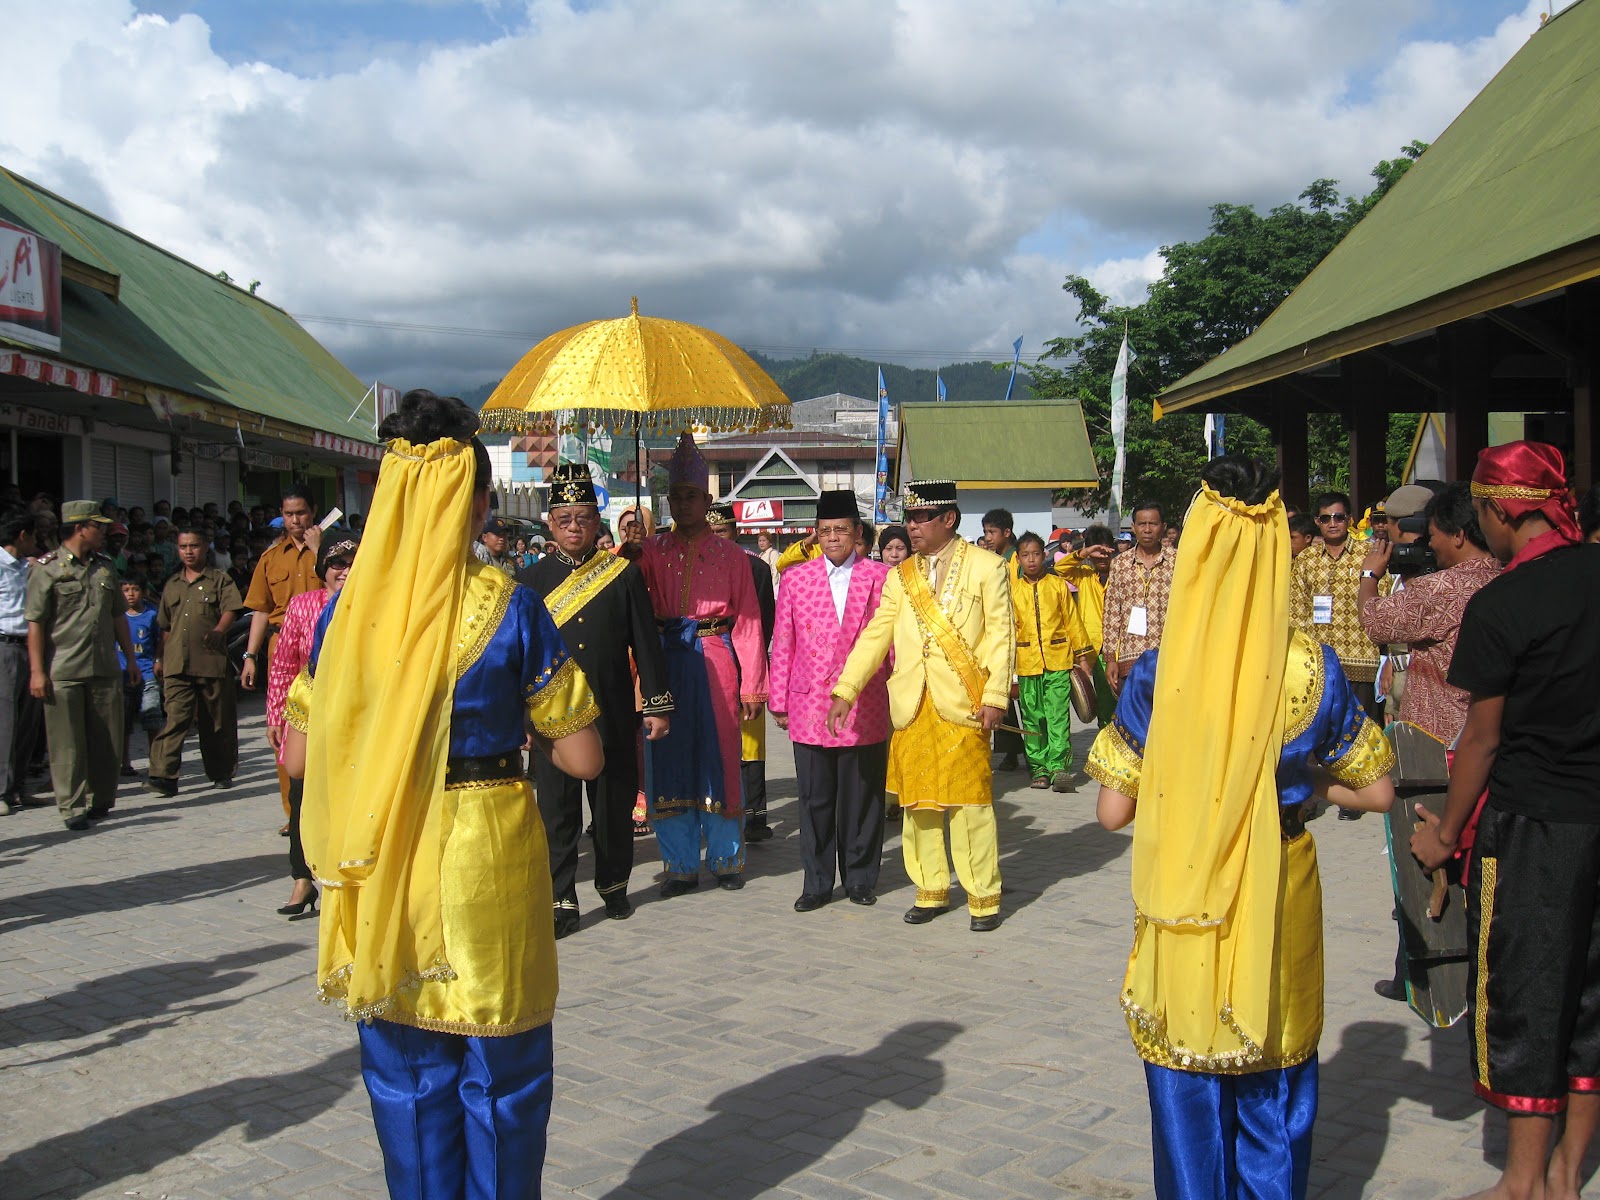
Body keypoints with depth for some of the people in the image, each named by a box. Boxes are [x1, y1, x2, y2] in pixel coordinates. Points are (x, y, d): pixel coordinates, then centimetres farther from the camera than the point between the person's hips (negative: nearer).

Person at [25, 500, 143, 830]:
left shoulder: (105, 568, 15)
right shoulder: (47, 569, -3)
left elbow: (118, 617, 21)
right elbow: (35, 623, -6)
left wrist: (131, 660, 18)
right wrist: (37, 671, -11)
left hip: (105, 670, 5)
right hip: (63, 672, -5)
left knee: (108, 741, 7)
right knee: (68, 744, -1)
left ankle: (100, 800, 19)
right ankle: (72, 806, 7)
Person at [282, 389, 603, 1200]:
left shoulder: (347, 605, -3)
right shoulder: (506, 606, -11)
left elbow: (298, 757, 2)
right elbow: (582, 758, -9)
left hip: (379, 868, 3)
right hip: (485, 858, -3)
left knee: (404, 1074, 17)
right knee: (499, 1073, 13)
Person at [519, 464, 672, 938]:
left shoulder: (624, 575, 1)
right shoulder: (530, 580, 2)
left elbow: (646, 644, 2)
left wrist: (658, 705, -1)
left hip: (614, 716, 0)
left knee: (615, 806, 12)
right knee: (557, 812, 2)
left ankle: (613, 885, 31)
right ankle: (562, 900, 11)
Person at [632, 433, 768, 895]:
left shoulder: (731, 556, 5)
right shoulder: (650, 552, 9)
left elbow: (747, 622, 2)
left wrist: (751, 685, -3)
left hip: (715, 664, -1)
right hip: (665, 663, 2)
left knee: (719, 759, 4)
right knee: (669, 761, 4)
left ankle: (726, 860, 19)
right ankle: (681, 864, 15)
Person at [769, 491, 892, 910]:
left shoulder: (880, 578, 2)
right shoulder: (796, 579, 7)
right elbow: (782, 644, 8)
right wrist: (779, 701, 6)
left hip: (865, 708, -1)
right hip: (810, 706, 1)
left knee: (862, 797, 7)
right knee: (814, 798, 5)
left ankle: (860, 878, 21)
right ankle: (817, 883, 17)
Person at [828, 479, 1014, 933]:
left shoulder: (986, 567, 3)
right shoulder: (900, 576, 15)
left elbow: (1001, 635, -1)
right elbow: (875, 636, 12)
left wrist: (995, 696, -10)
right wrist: (845, 691, 3)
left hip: (962, 704, -4)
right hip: (912, 706, 4)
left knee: (970, 801, -3)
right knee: (918, 801, 8)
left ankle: (984, 896, 8)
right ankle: (931, 890, 21)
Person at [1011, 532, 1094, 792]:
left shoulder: (1058, 585, 5)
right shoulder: (1012, 588, 7)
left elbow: (1072, 621, 8)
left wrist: (1082, 655, 7)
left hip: (1058, 661, -2)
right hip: (1027, 663, 2)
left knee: (1058, 716, -9)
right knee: (1032, 719, 6)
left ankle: (1059, 767, -11)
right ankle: (1039, 768, 13)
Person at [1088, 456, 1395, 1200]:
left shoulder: (1155, 673, -13)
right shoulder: (1313, 669, -9)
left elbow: (1113, 811, -10)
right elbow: (1378, 793, -1)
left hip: (1181, 910, -1)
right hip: (1279, 904, 1)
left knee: (1187, 1090, 14)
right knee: (1275, 1092, 18)